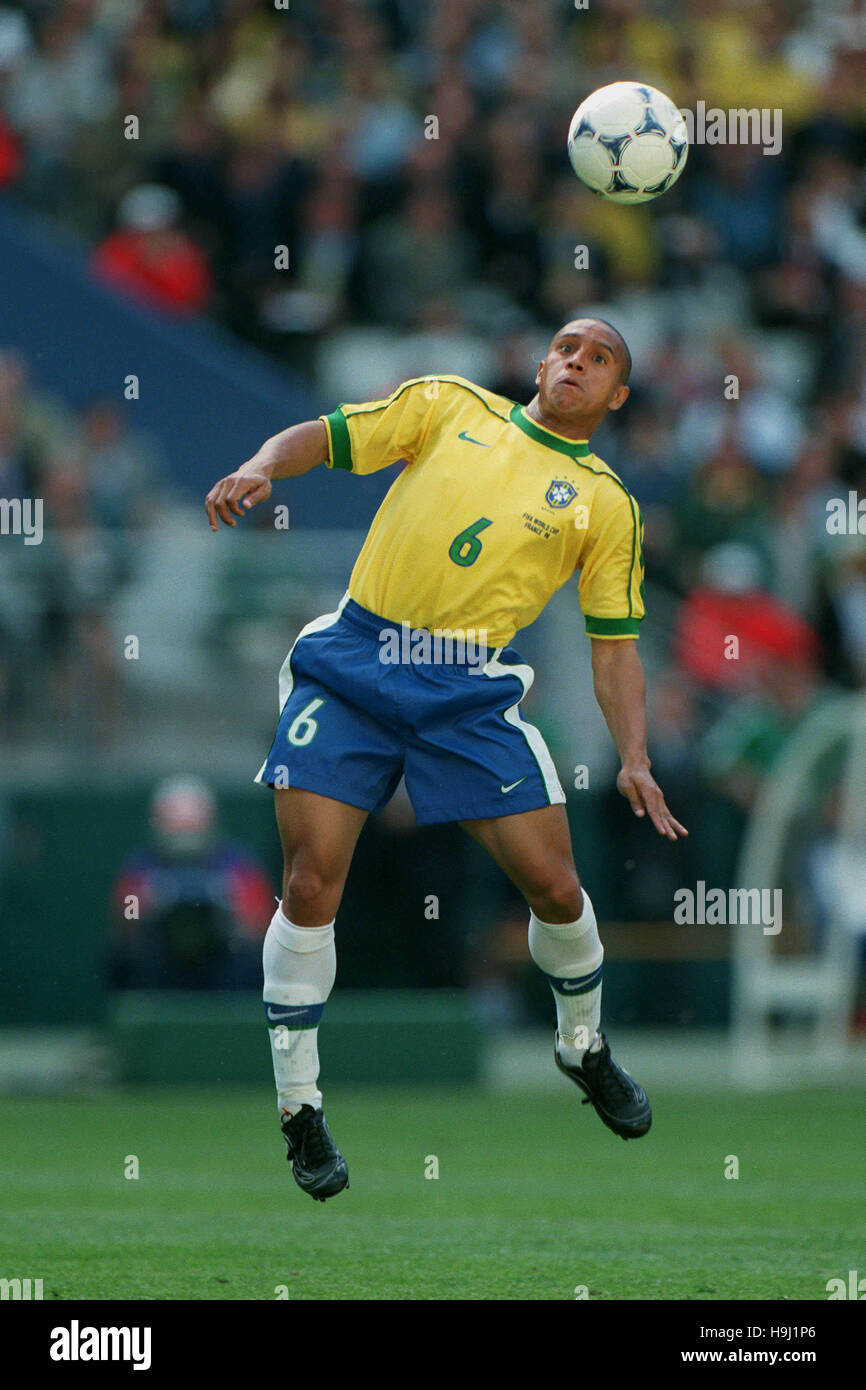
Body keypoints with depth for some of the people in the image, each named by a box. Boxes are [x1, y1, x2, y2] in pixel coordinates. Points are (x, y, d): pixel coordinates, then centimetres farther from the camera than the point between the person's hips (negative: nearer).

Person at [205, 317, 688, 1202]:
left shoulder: (606, 504, 11)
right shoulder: (451, 408, 10)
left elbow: (615, 645, 10)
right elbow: (325, 437, 7)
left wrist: (634, 760, -2)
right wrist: (260, 468, -14)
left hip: (472, 692, 1)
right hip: (352, 665, -1)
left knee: (554, 887, -3)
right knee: (310, 887, -10)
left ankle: (584, 1047, 29)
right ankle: (299, 1111, 4)